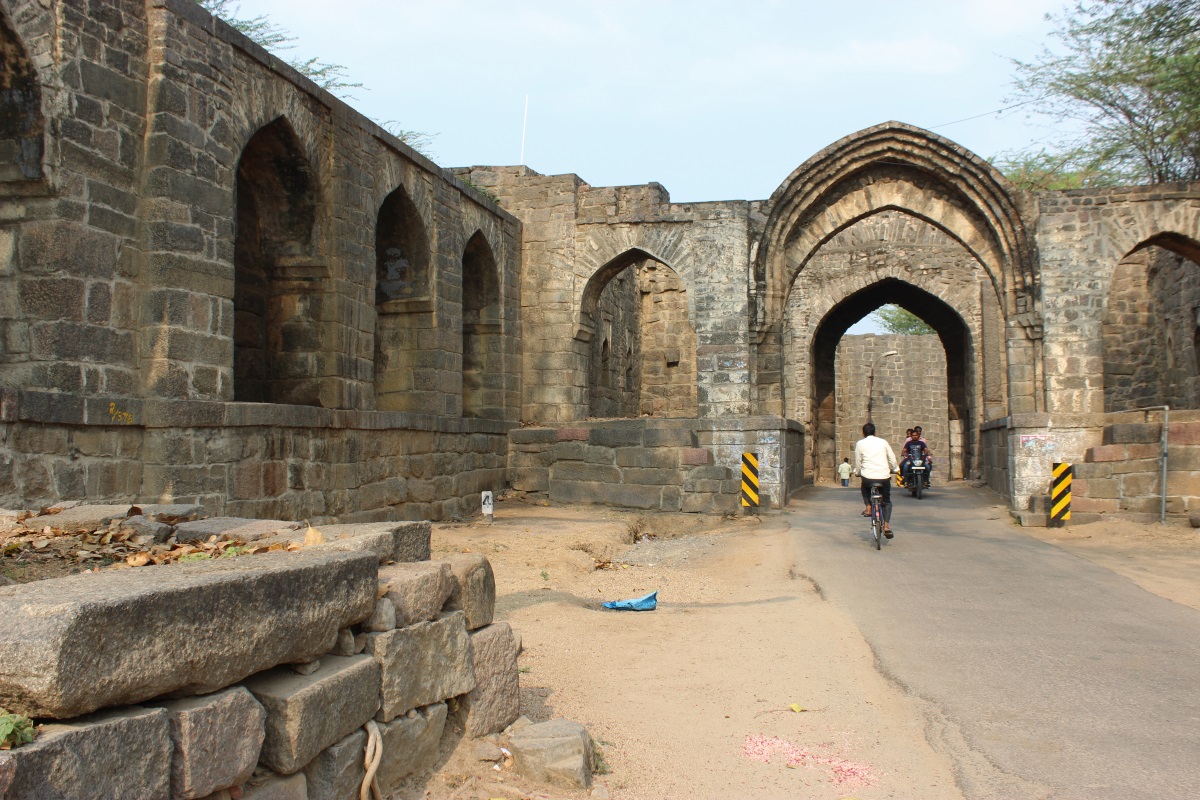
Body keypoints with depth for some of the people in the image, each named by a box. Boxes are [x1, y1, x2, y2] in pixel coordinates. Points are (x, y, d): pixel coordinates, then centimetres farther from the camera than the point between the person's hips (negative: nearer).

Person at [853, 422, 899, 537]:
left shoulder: (860, 443, 8)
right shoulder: (883, 442, 12)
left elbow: (858, 463, 11)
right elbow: (893, 460, 11)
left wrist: (857, 472, 29)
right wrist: (894, 469, 30)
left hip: (868, 477, -1)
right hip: (884, 477, 1)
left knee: (865, 488, 35)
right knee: (887, 501, 18)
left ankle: (867, 507, 12)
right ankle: (887, 526, 0)